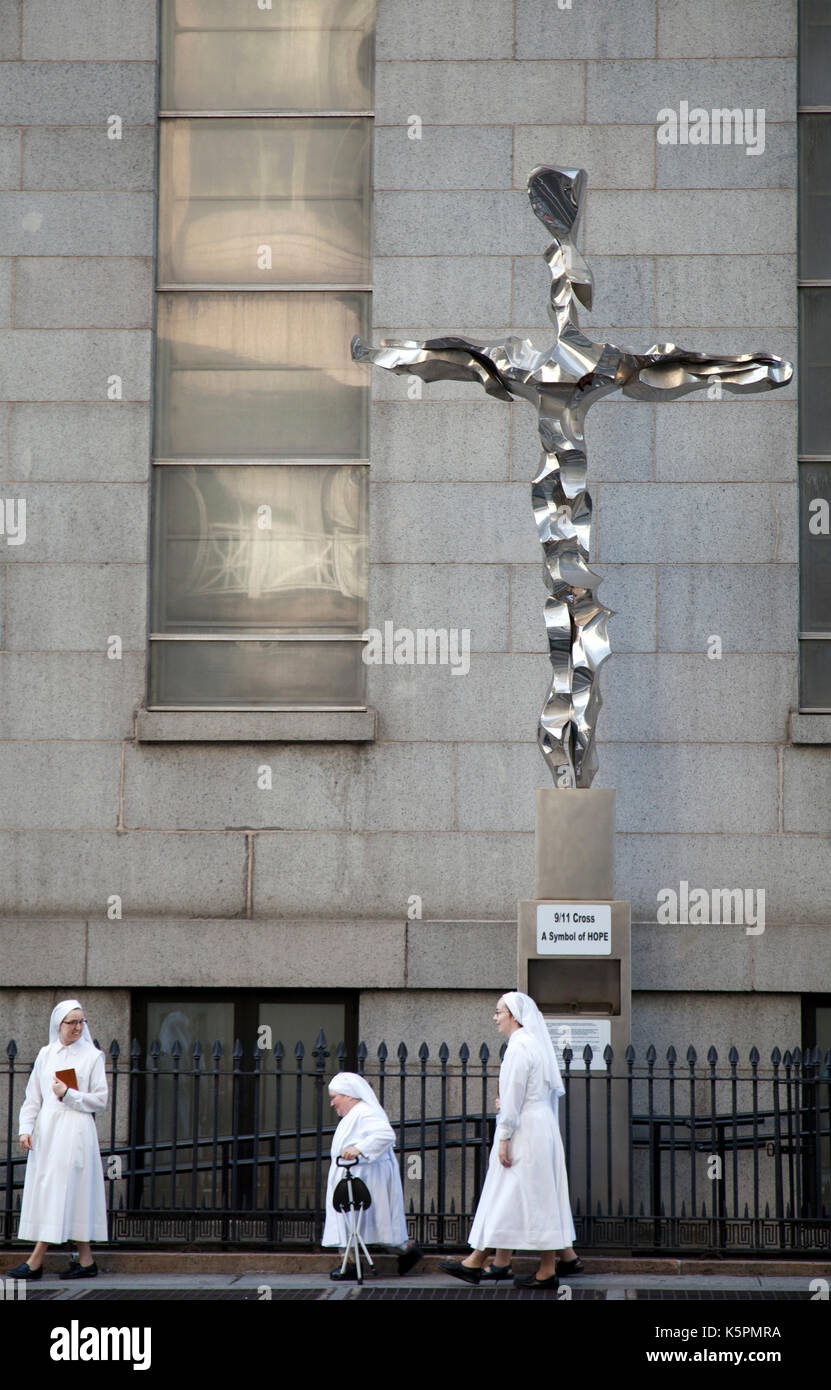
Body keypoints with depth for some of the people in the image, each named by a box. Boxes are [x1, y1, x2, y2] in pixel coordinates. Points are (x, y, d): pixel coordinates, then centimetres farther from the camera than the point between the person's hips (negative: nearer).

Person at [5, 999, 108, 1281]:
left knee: (60, 1191, -10)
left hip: (75, 1131, -5)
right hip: (46, 1129, 5)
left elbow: (100, 1100, -1)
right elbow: (33, 1097, 13)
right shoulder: (46, 1054, 13)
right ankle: (86, 1260, 7)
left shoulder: (92, 1056, 1)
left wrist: (68, 1095, -11)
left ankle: (36, 1260, -13)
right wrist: (25, 1128, 1)